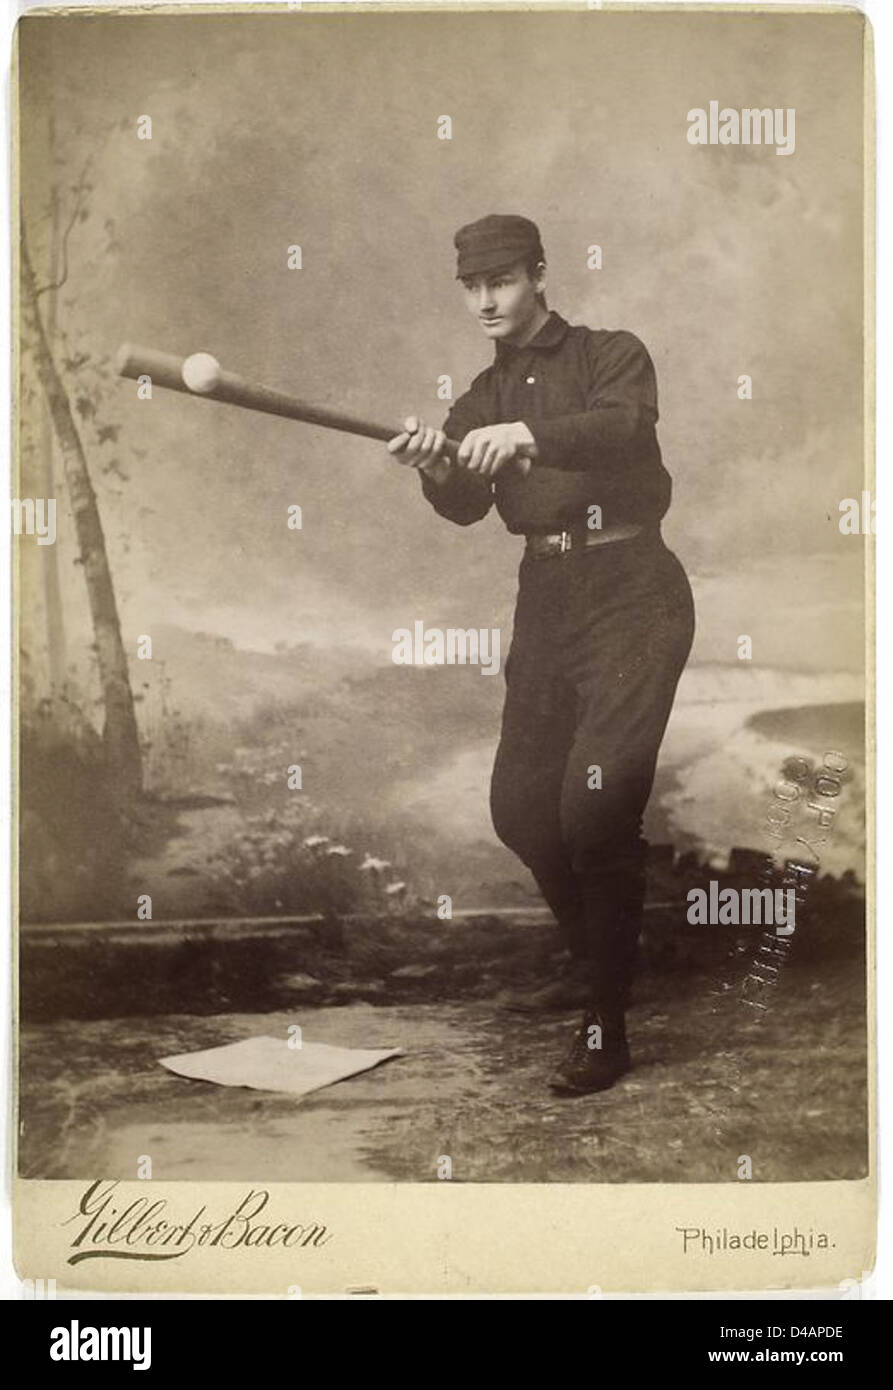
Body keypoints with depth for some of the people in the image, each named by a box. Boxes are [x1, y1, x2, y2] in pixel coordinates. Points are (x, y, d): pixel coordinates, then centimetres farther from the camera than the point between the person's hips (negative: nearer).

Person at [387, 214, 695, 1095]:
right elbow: (466, 505, -3)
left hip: (630, 593, -6)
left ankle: (605, 1023, -6)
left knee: (596, 799, -16)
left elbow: (624, 430, -22)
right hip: (545, 599, 6)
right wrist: (434, 466, -25)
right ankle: (598, 950, 28)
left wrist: (529, 435, -38)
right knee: (520, 806, 5)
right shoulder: (484, 399, 15)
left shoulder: (612, 357, 2)